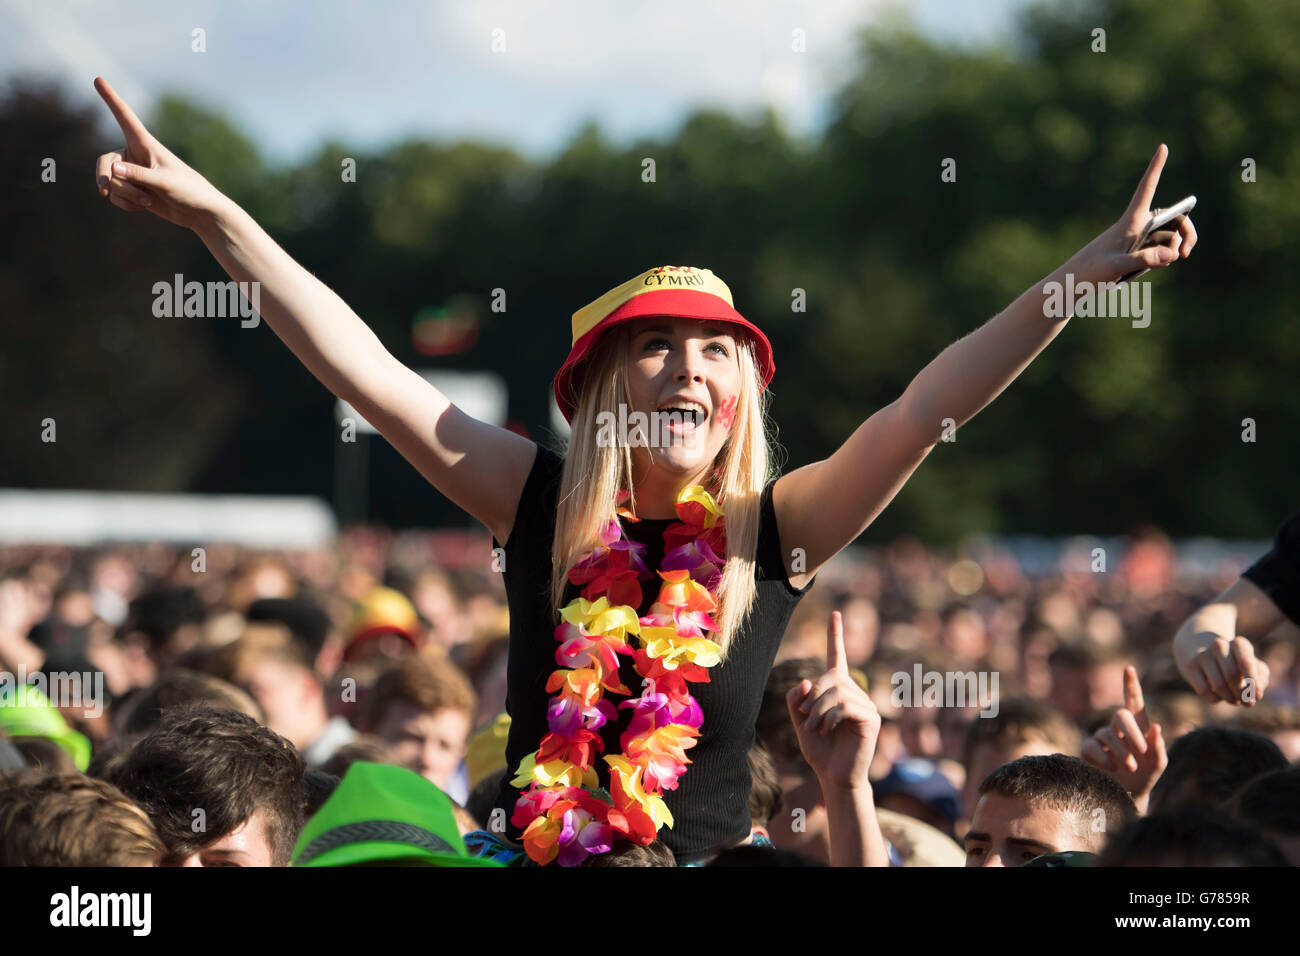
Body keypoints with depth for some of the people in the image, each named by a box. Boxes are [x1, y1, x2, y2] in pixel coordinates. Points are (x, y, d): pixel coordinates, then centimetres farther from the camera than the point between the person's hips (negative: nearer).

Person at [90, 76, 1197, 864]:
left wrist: (1080, 278, -21)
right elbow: (366, 370, -8)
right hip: (527, 853, 1)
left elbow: (928, 407, -12)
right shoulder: (543, 505, -3)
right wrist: (211, 214, -13)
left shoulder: (772, 534, -4)